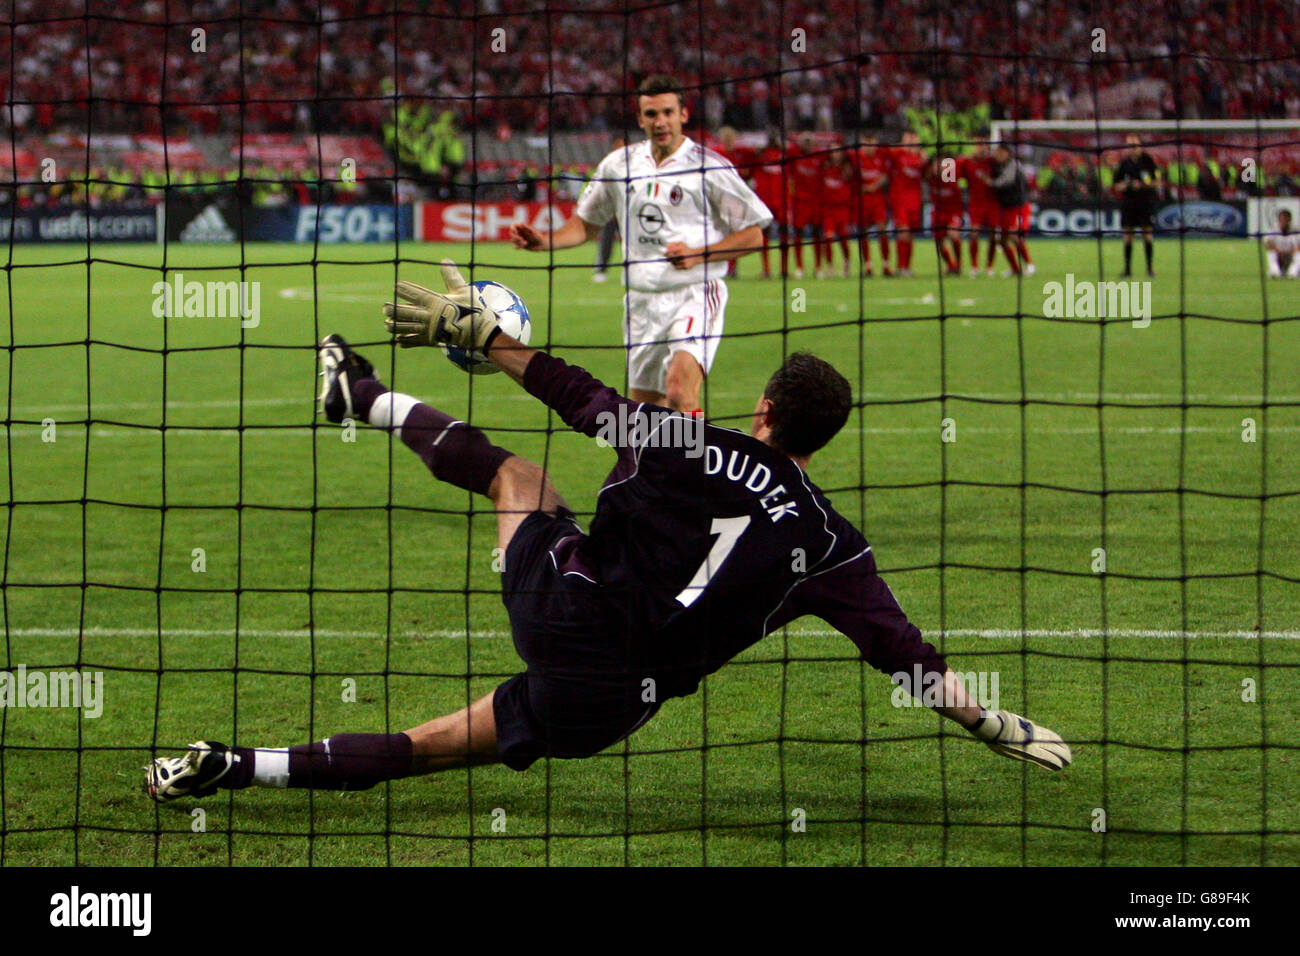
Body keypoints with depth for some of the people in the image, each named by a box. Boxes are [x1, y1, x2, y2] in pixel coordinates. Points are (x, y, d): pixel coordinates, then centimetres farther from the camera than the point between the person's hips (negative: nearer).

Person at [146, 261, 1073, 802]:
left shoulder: (687, 445, -3)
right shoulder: (832, 546, 0)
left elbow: (573, 392, 7)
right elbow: (907, 656, 1)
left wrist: (474, 327, 19)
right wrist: (998, 725, 12)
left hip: (562, 604, 0)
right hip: (606, 704, 0)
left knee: (512, 467, 27)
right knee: (420, 749, 12)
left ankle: (366, 399, 48)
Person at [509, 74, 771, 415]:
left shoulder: (709, 167, -6)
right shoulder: (619, 165, 8)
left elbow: (753, 235, -3)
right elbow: (587, 224, 21)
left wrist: (698, 256, -15)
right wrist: (544, 241, 3)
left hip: (695, 294, -5)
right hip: (642, 300, 5)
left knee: (679, 389, -28)